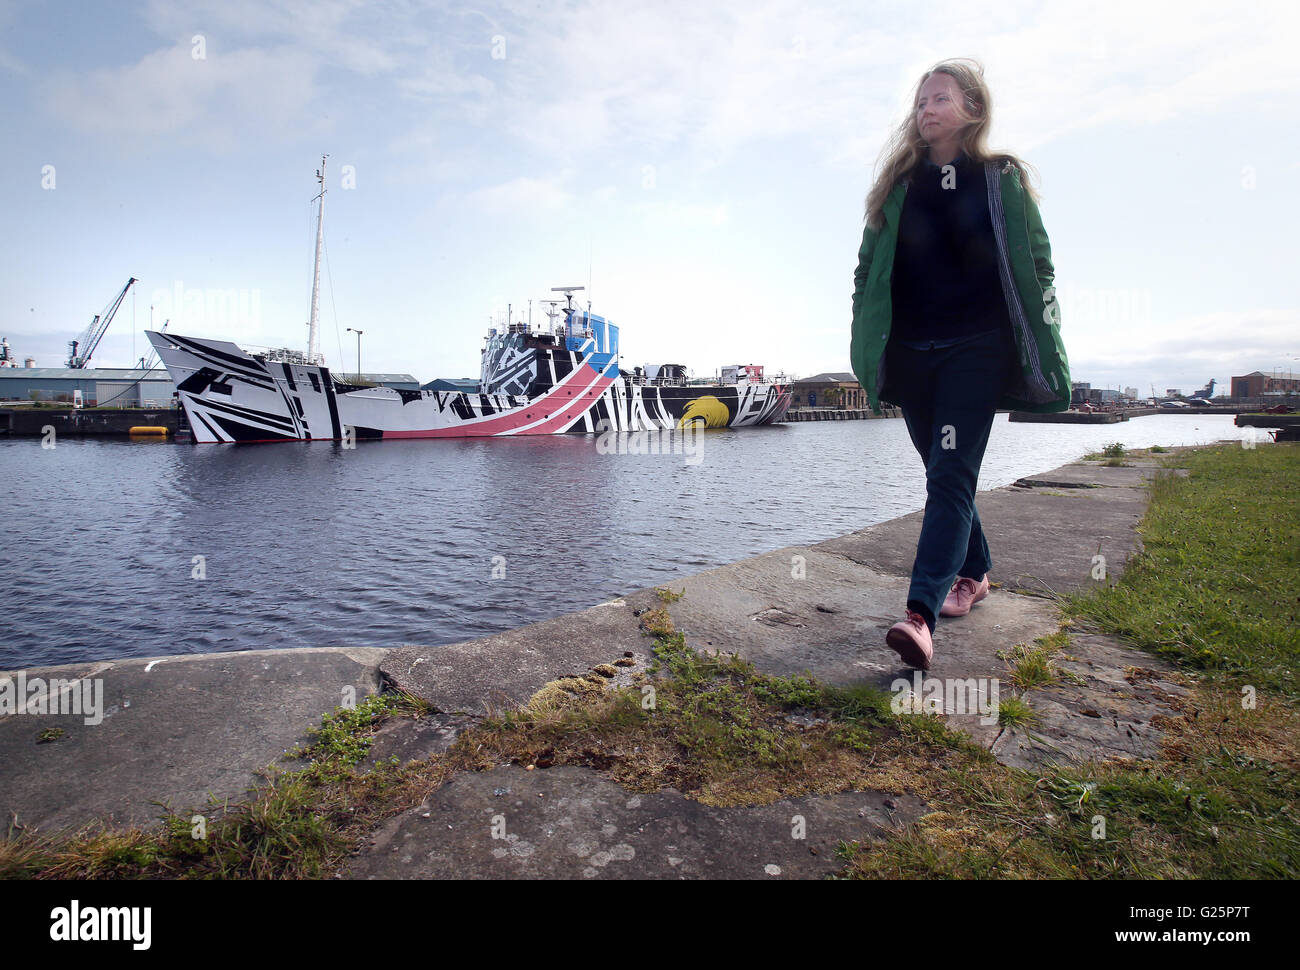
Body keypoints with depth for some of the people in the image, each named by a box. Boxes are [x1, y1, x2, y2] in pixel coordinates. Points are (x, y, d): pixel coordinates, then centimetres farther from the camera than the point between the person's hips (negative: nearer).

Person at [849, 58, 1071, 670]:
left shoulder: (1003, 179, 8)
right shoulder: (898, 186, 14)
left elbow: (1035, 264, 8)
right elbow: (869, 269, 14)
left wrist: (1043, 346, 0)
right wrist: (867, 346, 6)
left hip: (976, 349, -3)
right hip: (910, 351, 4)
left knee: (951, 473, -15)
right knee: (944, 471, 10)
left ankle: (921, 613, -23)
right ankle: (973, 572, 29)